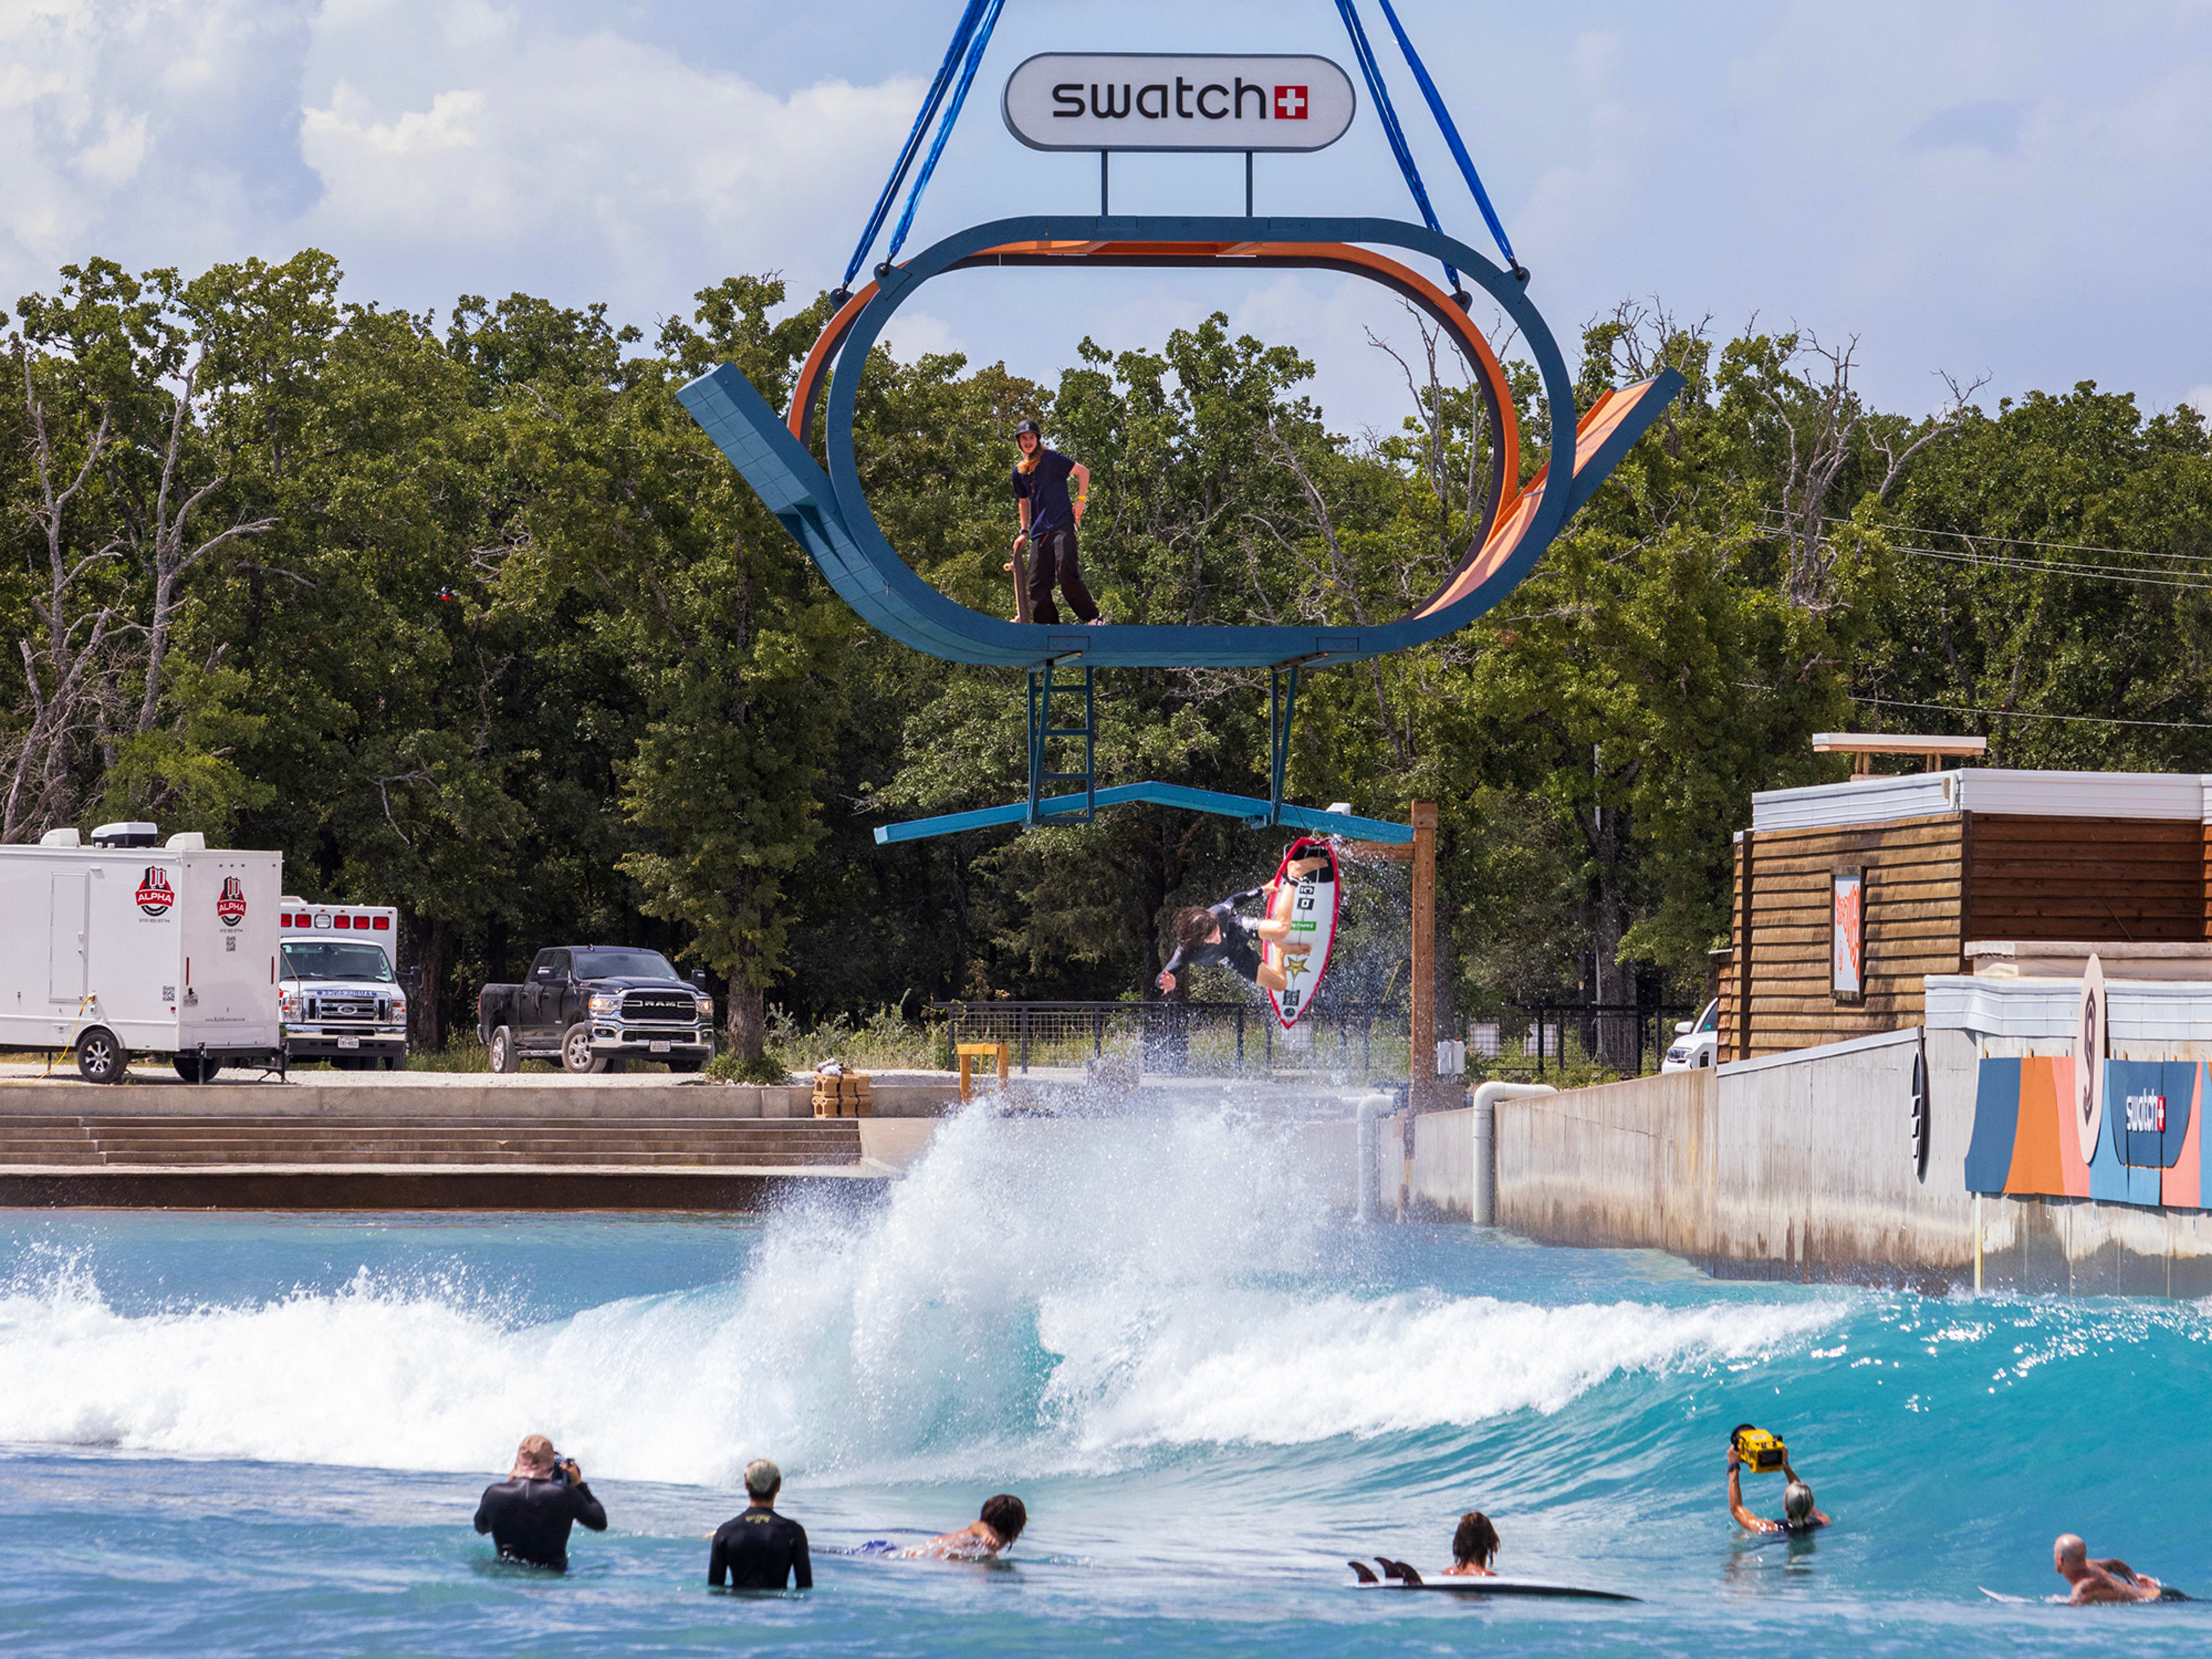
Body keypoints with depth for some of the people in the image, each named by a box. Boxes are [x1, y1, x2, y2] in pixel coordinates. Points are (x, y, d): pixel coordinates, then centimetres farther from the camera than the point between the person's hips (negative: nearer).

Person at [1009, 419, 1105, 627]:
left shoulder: (1052, 459, 0)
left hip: (1062, 526, -6)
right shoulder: (1019, 471, 16)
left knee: (1066, 574, -19)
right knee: (1037, 582, -2)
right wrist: (1024, 531, 21)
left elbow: (1083, 472, 3)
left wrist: (1081, 501, -4)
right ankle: (1046, 623, 2)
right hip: (1040, 532, 6)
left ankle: (1093, 617, -12)